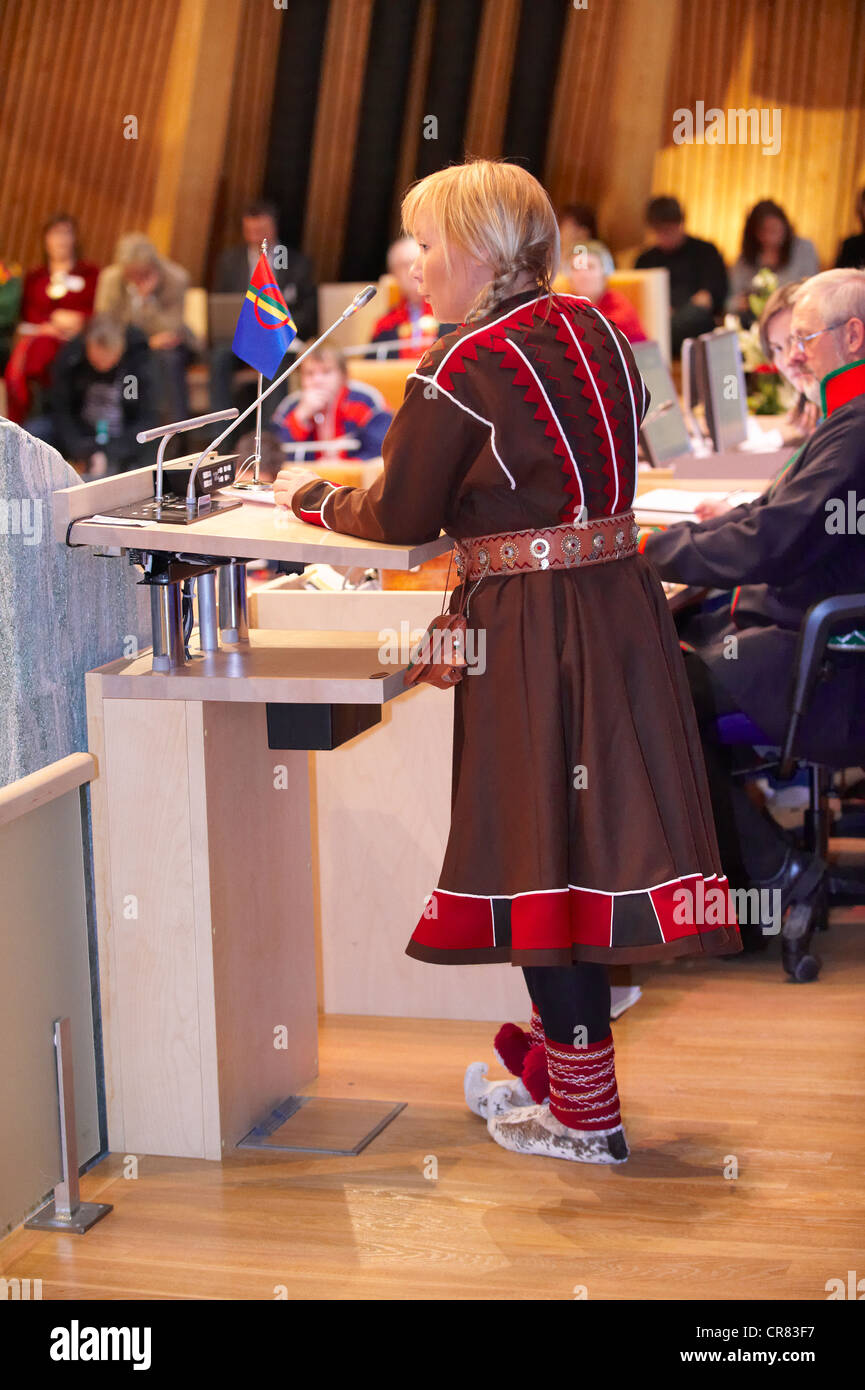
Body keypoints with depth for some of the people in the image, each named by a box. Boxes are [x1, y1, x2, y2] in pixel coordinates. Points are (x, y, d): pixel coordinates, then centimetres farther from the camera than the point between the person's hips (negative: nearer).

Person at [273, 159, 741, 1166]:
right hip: (620, 602, 8)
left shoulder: (466, 365, -13)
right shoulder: (597, 334, 9)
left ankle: (583, 1116, 9)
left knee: (541, 849, 1)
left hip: (529, 630, -8)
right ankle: (555, 1068, 28)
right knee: (593, 836, 14)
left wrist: (312, 498, 14)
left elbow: (399, 518, -5)